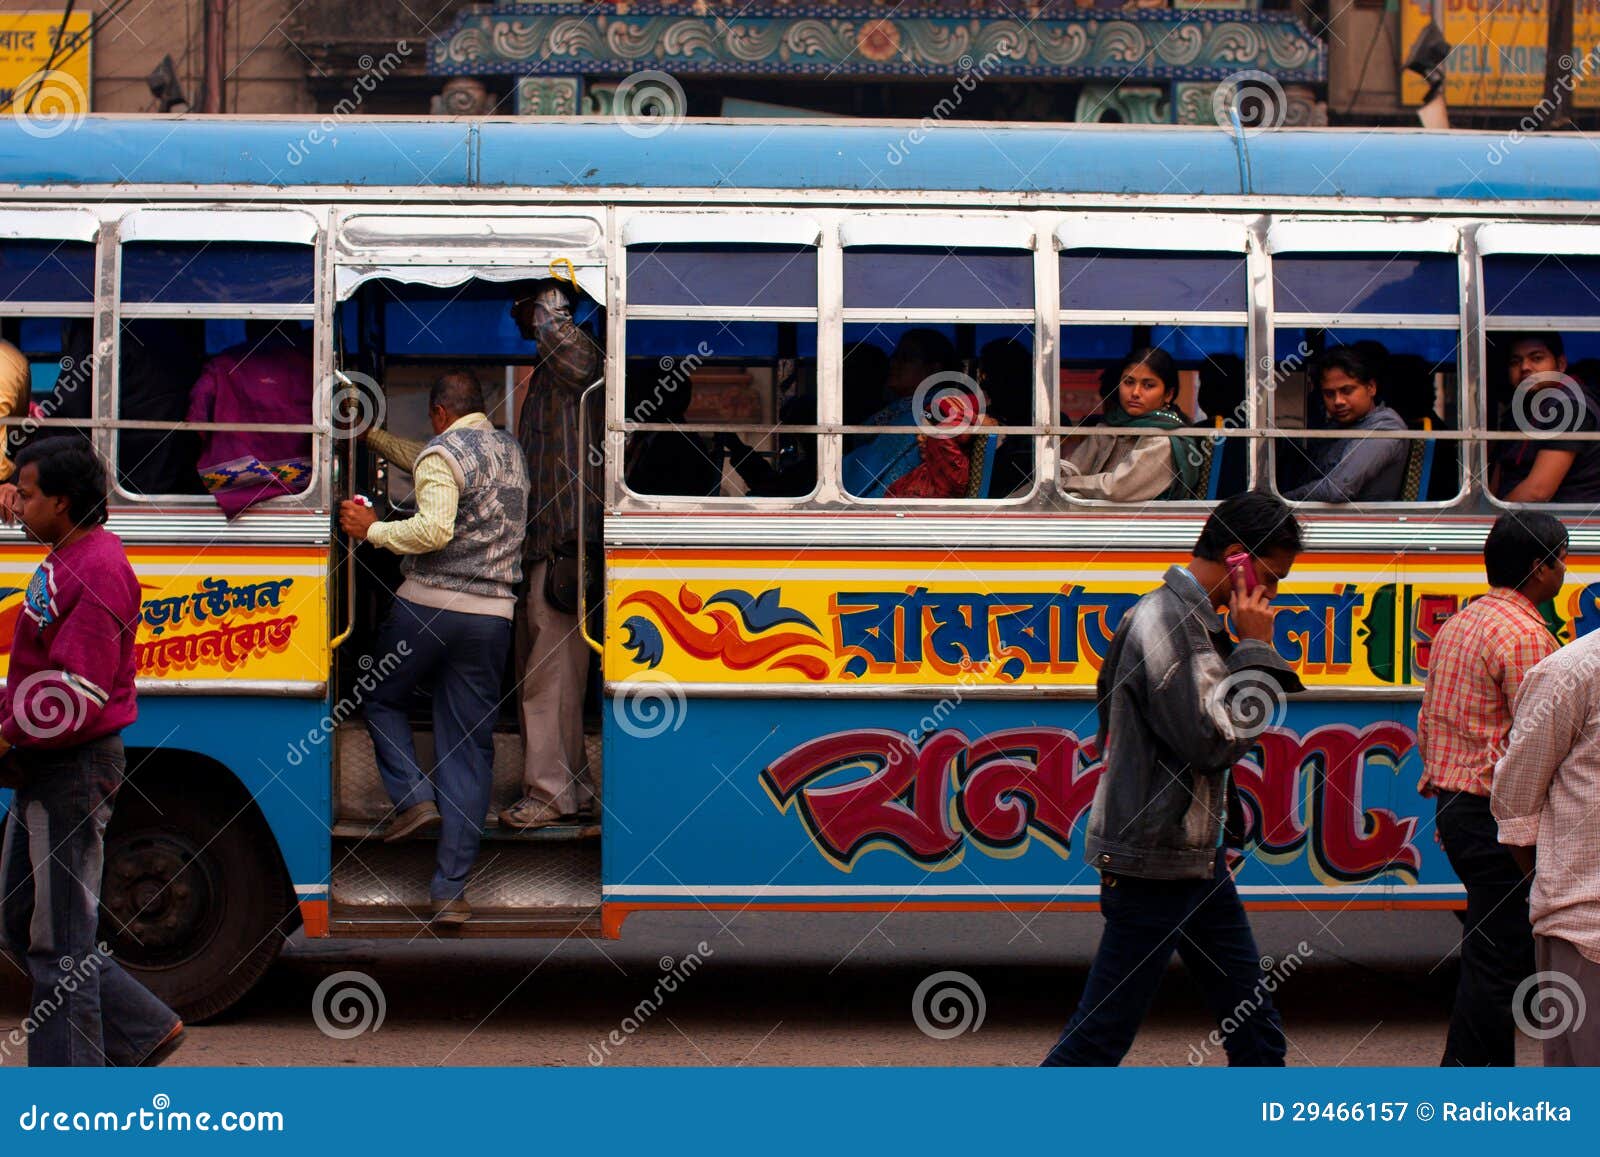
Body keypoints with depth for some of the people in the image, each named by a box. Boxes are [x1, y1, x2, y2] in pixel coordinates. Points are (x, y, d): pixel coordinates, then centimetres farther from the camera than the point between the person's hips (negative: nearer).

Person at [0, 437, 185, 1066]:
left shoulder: (97, 570, -18)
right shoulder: (62, 562, 14)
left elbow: (77, 694, -23)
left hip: (75, 771, -11)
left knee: (60, 940, -3)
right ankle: (145, 1028, 23)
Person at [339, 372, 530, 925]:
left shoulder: (442, 452, -7)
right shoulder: (509, 448, 18)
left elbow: (435, 530, -22)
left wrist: (373, 530, -8)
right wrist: (370, 433, 39)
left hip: (427, 607, -5)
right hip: (492, 615, 6)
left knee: (380, 698, 22)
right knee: (470, 746, 4)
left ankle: (415, 798, 3)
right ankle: (451, 890, 2)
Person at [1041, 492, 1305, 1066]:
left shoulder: (1190, 619, 12)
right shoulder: (1167, 623, -19)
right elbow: (1215, 740, -22)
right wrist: (1257, 649, -13)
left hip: (1195, 858, 11)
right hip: (1153, 864, -10)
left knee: (1253, 1022, 14)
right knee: (1102, 1032, -5)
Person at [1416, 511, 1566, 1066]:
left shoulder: (1457, 624, 14)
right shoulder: (1525, 636, -16)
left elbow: (1427, 725, 19)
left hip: (1455, 806, 10)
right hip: (1499, 817, -10)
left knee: (1489, 953, 17)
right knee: (1497, 962, -5)